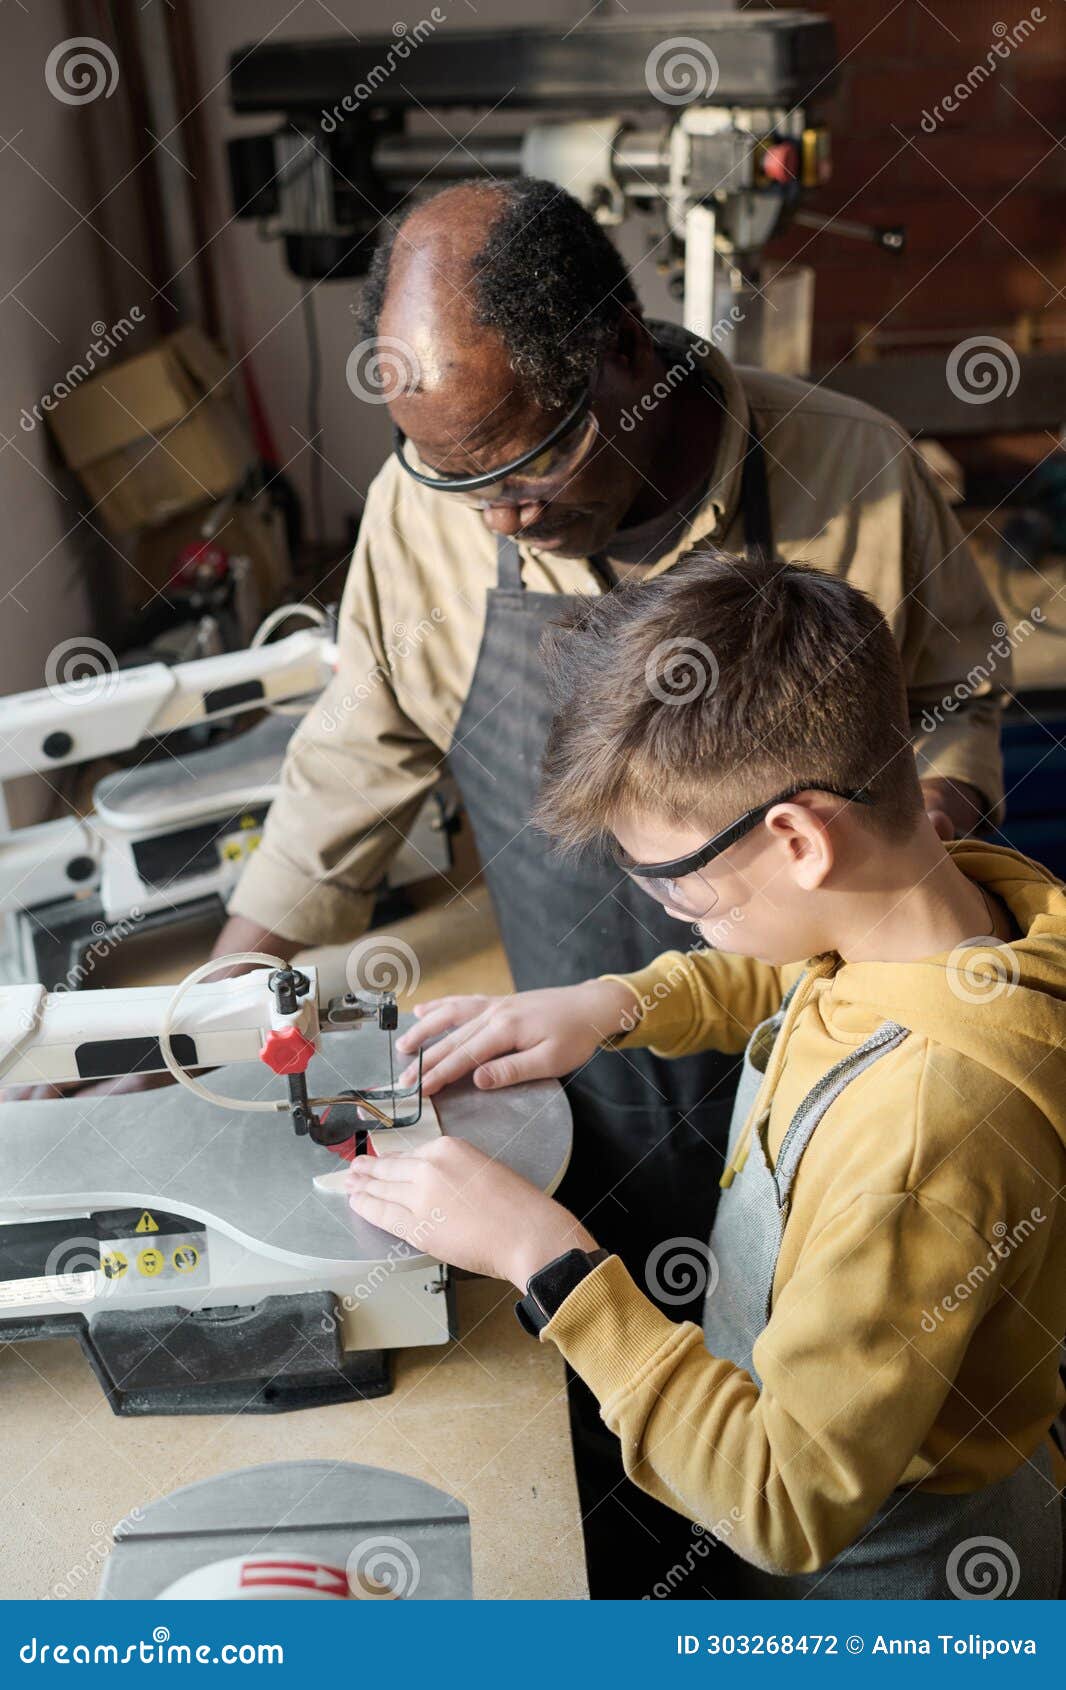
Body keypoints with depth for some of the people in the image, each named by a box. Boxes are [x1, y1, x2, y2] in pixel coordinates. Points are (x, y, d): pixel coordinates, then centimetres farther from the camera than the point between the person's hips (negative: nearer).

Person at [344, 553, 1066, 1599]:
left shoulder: (918, 1130, -42)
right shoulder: (970, 893, -16)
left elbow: (793, 1508, -32)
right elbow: (785, 978, 8)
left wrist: (545, 1257, -32)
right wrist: (618, 1003, -8)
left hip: (883, 1571, -7)